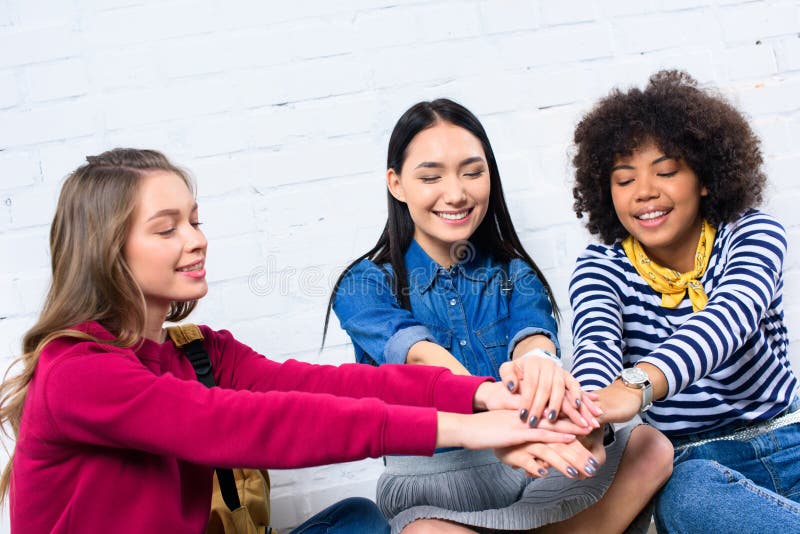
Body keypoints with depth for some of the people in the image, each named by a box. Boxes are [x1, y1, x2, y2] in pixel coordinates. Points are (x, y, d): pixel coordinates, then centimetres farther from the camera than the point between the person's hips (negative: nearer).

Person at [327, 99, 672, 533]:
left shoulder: (514, 273, 8)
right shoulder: (363, 287, -2)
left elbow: (531, 332, -14)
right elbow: (420, 355, -22)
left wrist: (539, 363, -41)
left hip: (532, 462, 4)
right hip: (434, 479, -3)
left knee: (650, 448, -21)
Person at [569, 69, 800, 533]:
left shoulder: (753, 234, -2)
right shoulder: (601, 268, 0)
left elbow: (729, 315, -25)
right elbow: (597, 345, -22)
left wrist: (637, 385, -47)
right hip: (689, 465, 1)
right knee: (688, 495, -35)